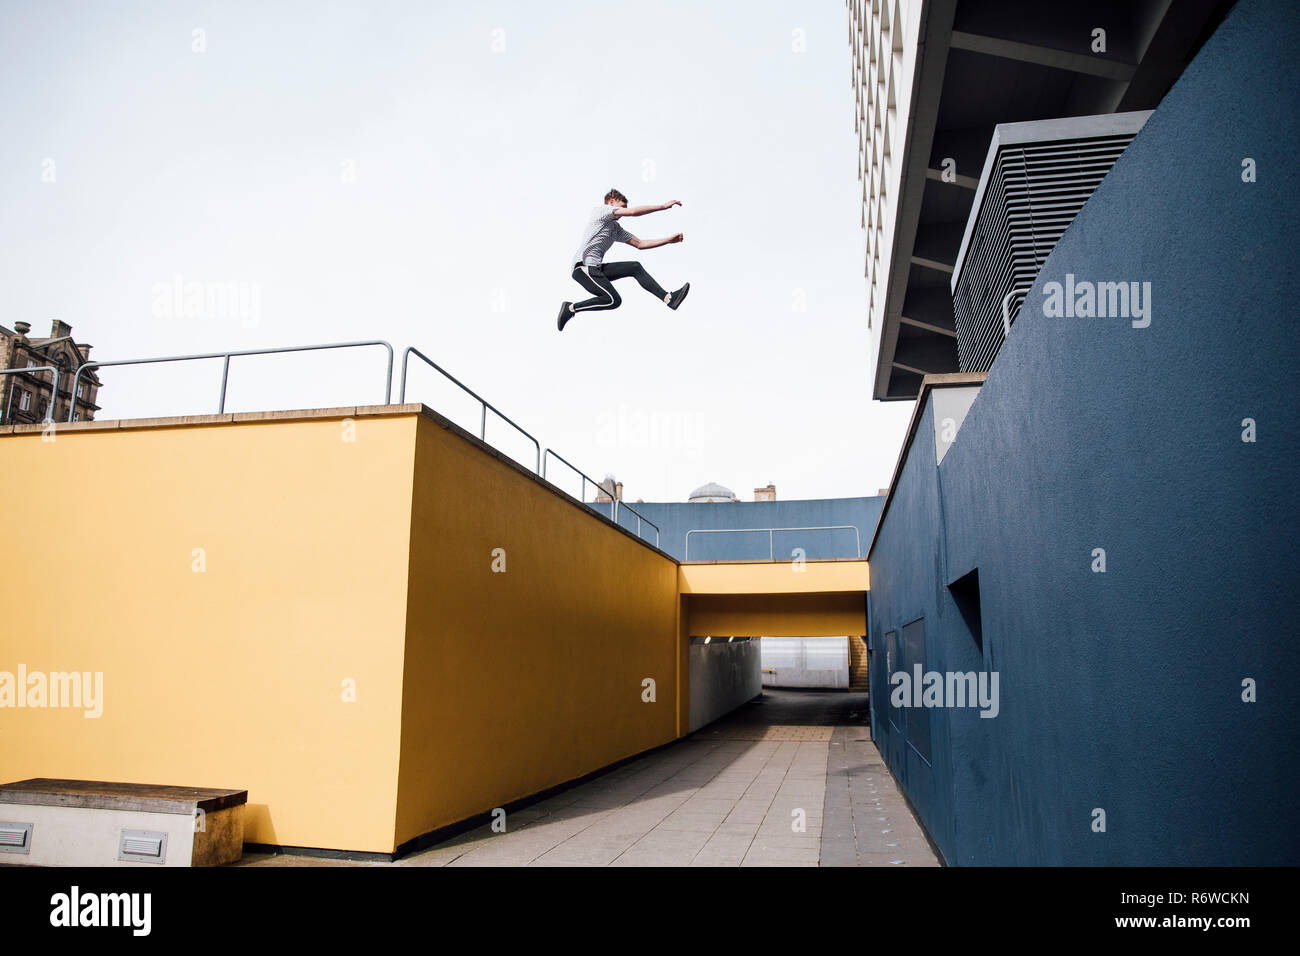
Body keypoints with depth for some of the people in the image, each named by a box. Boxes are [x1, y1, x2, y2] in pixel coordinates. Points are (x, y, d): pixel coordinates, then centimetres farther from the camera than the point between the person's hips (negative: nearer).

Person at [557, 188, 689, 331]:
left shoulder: (616, 228, 24)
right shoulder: (600, 210, -1)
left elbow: (639, 244, 24)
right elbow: (632, 211, -13)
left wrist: (670, 239, 19)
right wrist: (664, 206, -9)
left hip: (597, 268, 9)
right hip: (584, 266, -9)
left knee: (636, 267, 6)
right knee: (614, 300, -20)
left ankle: (668, 298, 1)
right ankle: (571, 308, -9)